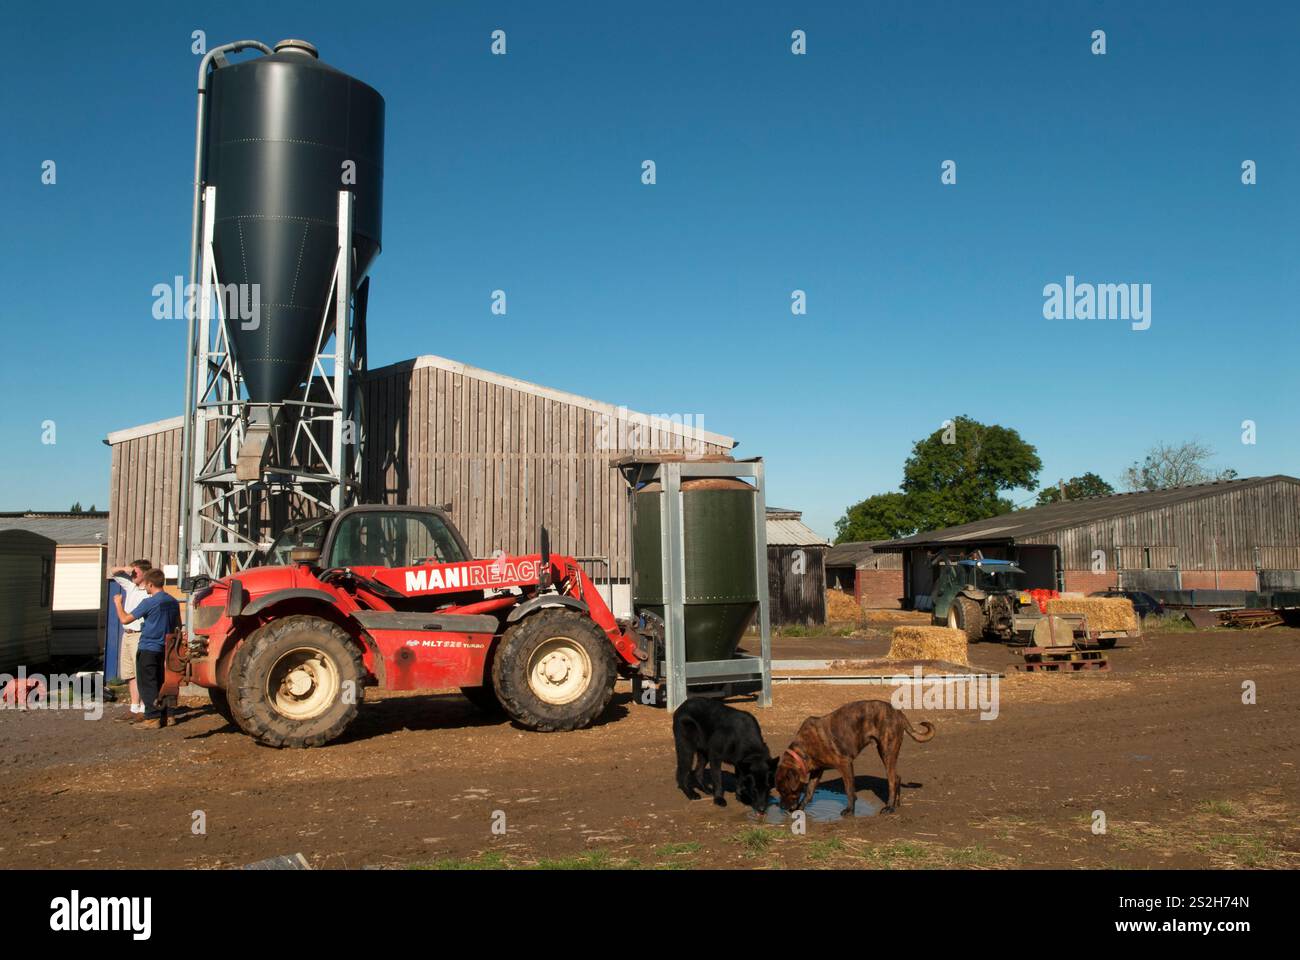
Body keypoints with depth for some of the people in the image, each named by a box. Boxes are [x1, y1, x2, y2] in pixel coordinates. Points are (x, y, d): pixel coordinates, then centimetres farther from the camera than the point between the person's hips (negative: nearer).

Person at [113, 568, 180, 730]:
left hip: (148, 649, -7)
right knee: (161, 683, 14)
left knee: (147, 685, -2)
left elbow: (125, 619, -10)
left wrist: (118, 603, 4)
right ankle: (164, 715, 16)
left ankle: (153, 719, -4)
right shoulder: (173, 602, 7)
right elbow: (178, 626, 16)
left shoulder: (149, 602, -14)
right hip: (164, 649, 7)